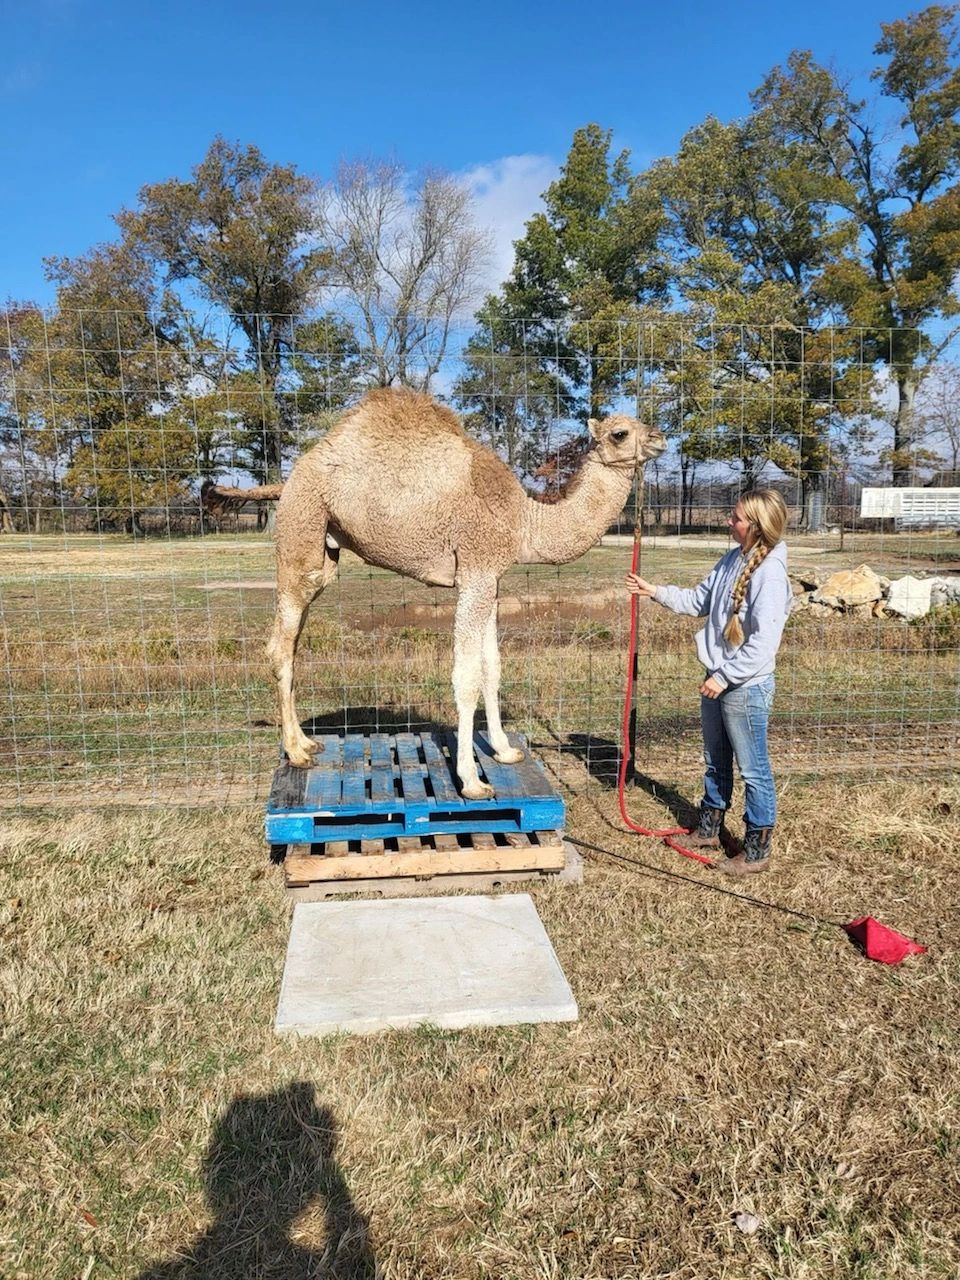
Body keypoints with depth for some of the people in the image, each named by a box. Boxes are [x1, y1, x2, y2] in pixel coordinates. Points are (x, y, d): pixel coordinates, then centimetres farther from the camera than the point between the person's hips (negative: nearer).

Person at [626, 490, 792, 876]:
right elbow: (700, 600, 15)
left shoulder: (769, 573, -21)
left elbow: (764, 642, -24)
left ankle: (757, 850, 19)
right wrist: (655, 592, 8)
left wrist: (725, 676, -21)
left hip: (746, 685, -9)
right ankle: (709, 829, 39)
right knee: (715, 761, 22)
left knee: (752, 770, 5)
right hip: (717, 678, 9)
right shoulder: (732, 560, 5)